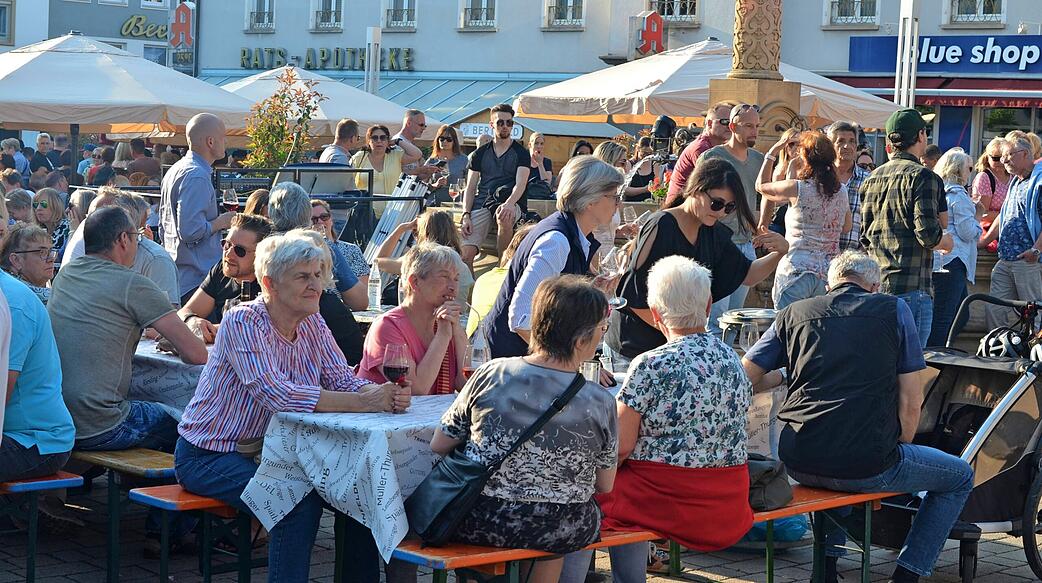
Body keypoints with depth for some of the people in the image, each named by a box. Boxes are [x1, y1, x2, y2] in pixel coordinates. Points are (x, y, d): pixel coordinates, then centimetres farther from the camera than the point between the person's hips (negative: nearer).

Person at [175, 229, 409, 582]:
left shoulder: (312, 324, 3)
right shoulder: (243, 323, -20)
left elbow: (343, 379, -4)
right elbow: (276, 394, -32)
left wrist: (385, 395, -27)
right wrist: (363, 402, -36)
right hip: (209, 456, -7)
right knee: (301, 500, -29)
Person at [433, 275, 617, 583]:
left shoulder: (491, 375, -9)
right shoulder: (600, 403, -12)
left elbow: (439, 445, 0)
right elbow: (605, 485, 0)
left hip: (476, 524, 1)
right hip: (558, 534, -1)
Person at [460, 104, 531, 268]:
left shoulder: (521, 153, 10)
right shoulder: (480, 154, 18)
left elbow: (520, 184, -6)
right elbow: (470, 188, 13)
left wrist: (509, 203, -28)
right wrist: (466, 215, -5)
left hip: (510, 203, -2)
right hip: (481, 204, 2)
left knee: (505, 217, -40)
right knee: (465, 254, -21)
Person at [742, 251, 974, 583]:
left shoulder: (793, 314, 13)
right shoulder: (894, 309, 6)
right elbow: (910, 403, 2)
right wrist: (899, 448, 18)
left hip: (798, 465, 4)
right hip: (867, 466, -4)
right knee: (959, 477, 21)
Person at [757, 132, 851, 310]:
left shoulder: (797, 189, -8)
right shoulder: (841, 192, 7)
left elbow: (761, 185, 9)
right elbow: (846, 228, 23)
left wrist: (772, 154, 17)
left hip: (796, 271, -5)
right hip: (829, 273, 5)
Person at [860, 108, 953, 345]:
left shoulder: (872, 179, 14)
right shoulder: (922, 177, -8)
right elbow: (928, 234, -15)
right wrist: (947, 242, 5)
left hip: (874, 285, 7)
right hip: (911, 288, -7)